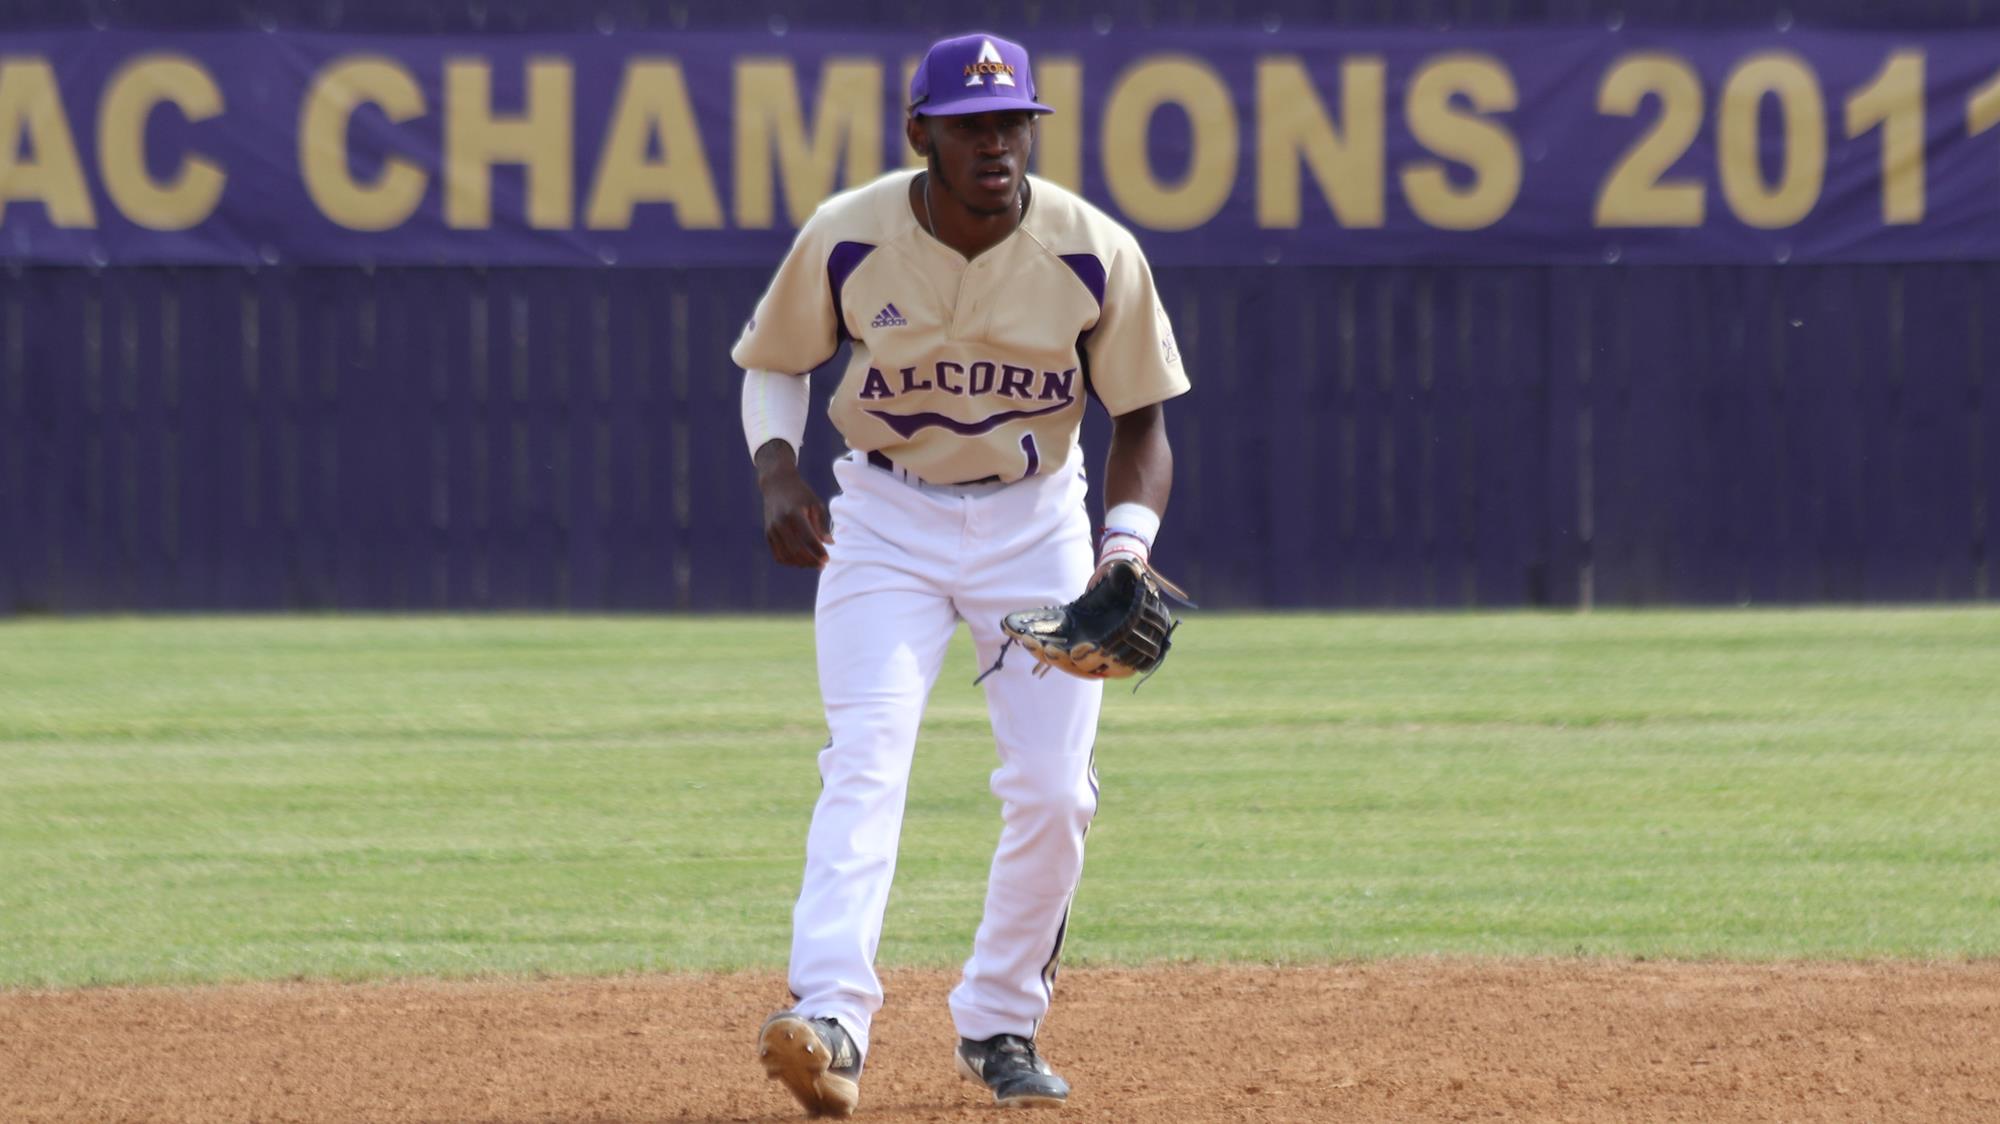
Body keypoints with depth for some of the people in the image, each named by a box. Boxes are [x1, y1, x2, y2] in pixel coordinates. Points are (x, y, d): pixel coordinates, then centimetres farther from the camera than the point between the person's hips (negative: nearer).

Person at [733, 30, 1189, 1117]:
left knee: (1054, 791, -4)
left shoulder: (1096, 254, -16)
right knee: (866, 762, -19)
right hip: (885, 522, -1)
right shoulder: (846, 238, -16)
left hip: (1037, 524, 1)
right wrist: (778, 474, -16)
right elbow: (773, 363, 2)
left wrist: (1124, 551, -20)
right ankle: (829, 1020, -32)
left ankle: (998, 1025, 16)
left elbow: (1140, 416, -4)